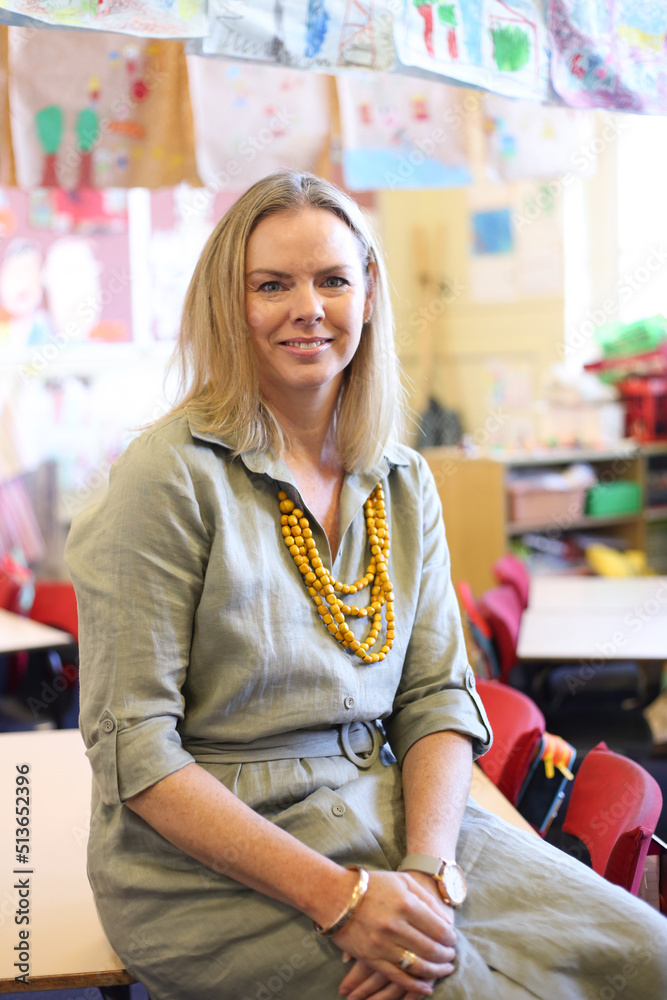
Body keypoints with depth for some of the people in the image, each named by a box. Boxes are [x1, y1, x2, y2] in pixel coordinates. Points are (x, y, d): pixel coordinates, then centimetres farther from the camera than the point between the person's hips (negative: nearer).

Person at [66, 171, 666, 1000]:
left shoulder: (404, 485, 7)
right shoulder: (171, 475, -11)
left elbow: (438, 698, 6)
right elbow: (132, 749, -14)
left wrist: (428, 869, -13)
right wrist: (336, 897, -19)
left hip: (387, 813, 5)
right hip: (215, 863, -5)